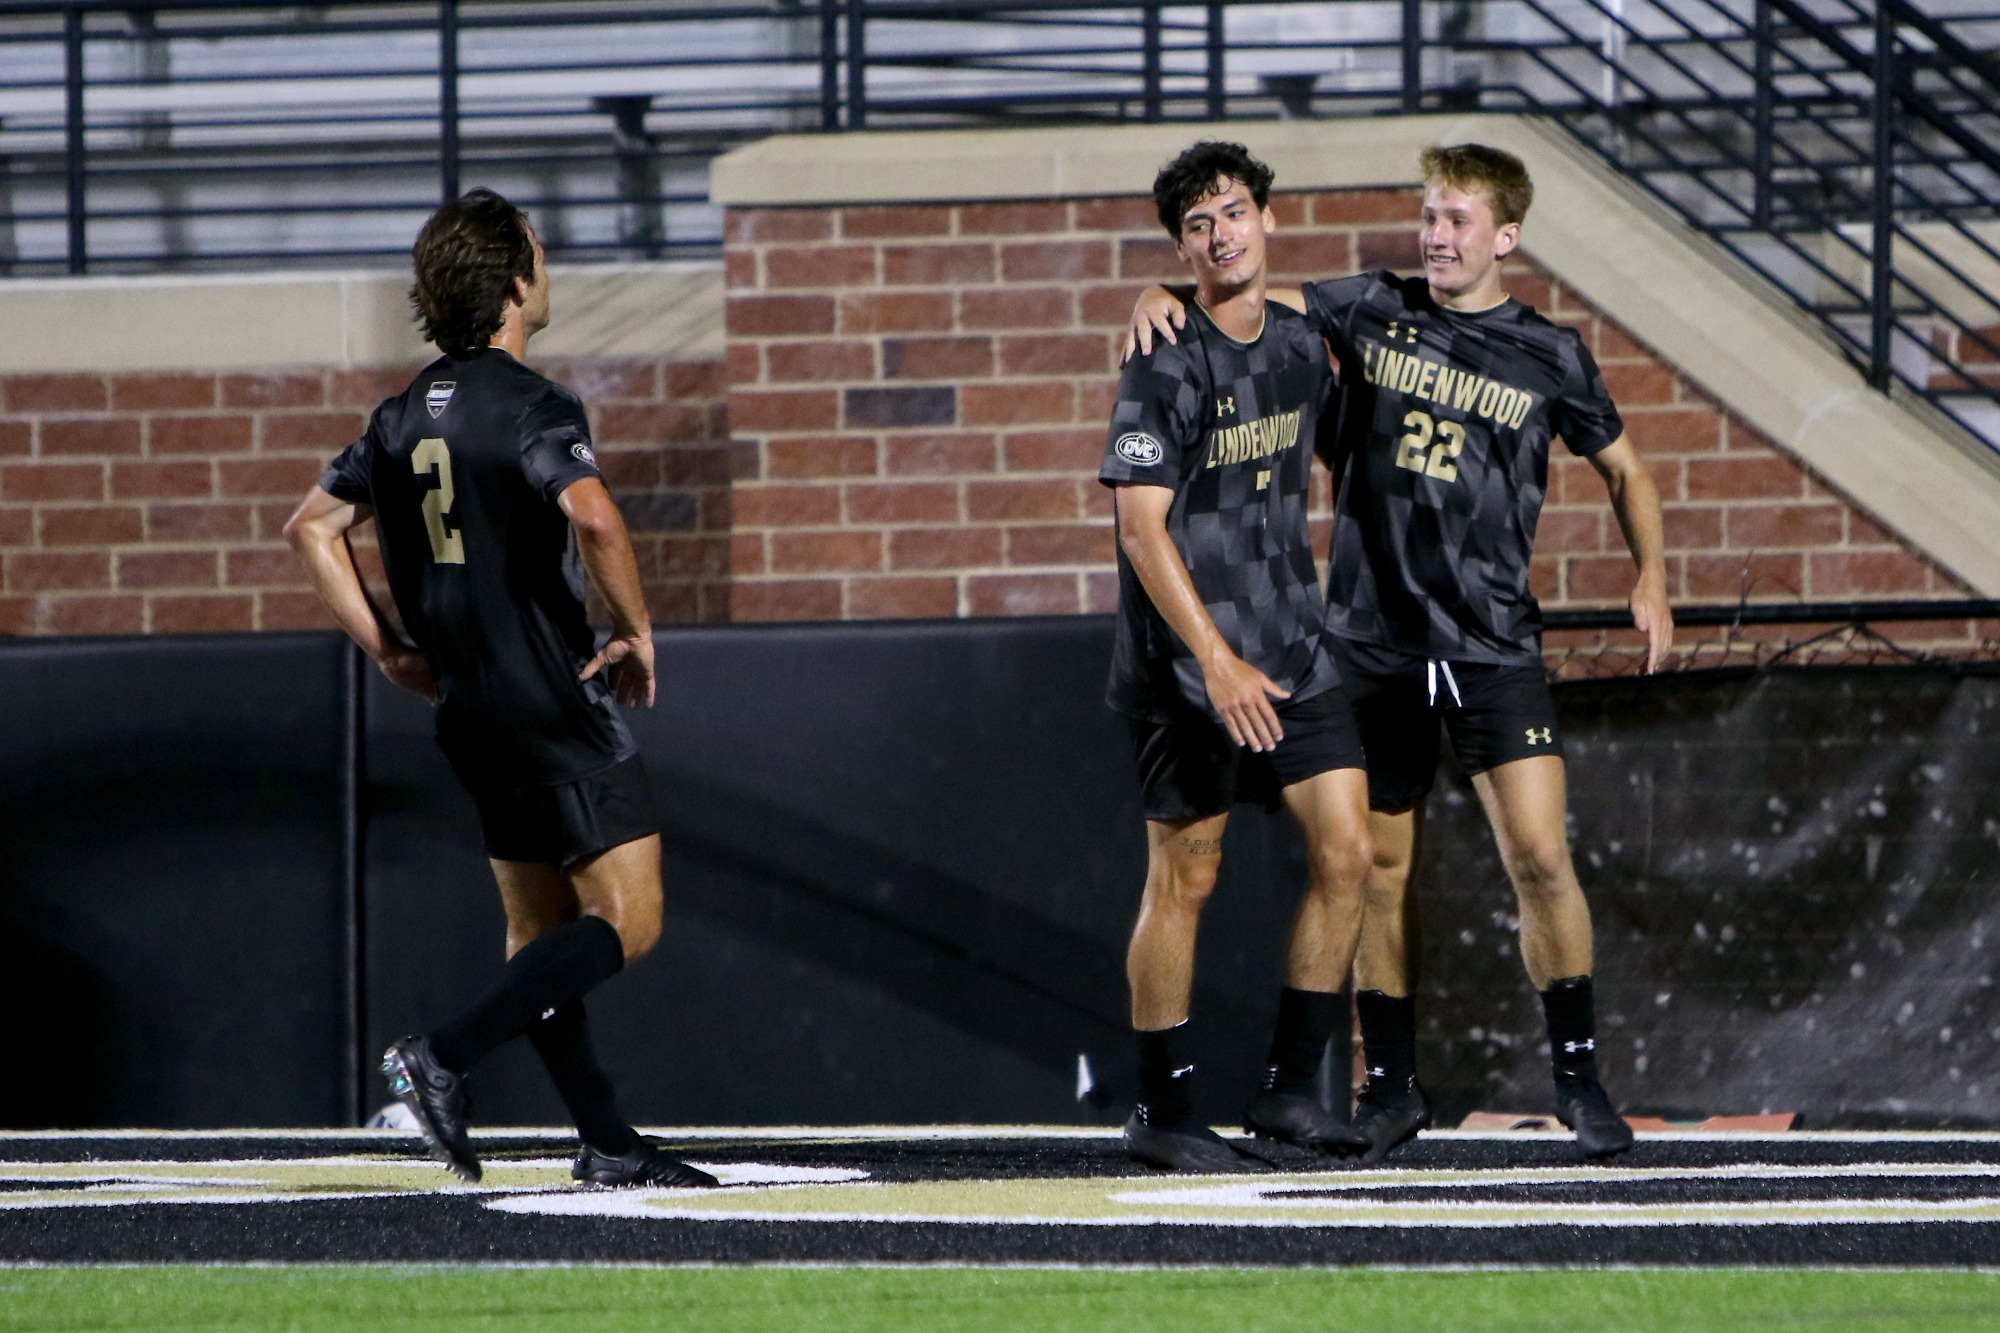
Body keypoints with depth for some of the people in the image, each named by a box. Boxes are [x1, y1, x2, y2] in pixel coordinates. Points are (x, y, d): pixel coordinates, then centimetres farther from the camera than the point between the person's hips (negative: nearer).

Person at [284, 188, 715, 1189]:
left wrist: (386, 651, 16)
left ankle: (606, 1143, 11)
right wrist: (637, 631, -16)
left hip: (474, 715, 9)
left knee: (540, 932, 13)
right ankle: (445, 1057, -18)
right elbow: (592, 517, -31)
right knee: (625, 921, -6)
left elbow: (311, 527, 15)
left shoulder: (405, 416, 10)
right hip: (558, 703, -9)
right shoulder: (530, 407, -14)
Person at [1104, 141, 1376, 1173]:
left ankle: (1289, 1088, 8)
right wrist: (1219, 662, -26)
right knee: (1184, 878, -1)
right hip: (1188, 662, -7)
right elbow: (1141, 527, -19)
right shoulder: (1167, 366, -13)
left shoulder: (1300, 346, 9)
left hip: (1293, 652, 7)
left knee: (1345, 853, -1)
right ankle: (1162, 1114, 7)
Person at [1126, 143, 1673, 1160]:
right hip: (1375, 643, 2)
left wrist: (1650, 578, 0)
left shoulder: (1549, 357, 3)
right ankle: (1391, 1084, 18)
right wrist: (1166, 295, -12)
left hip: (1494, 645, -2)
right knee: (1381, 867, 7)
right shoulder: (1373, 311, 5)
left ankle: (1578, 1075, -1)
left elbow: (1622, 469, 15)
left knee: (1539, 857, -13)